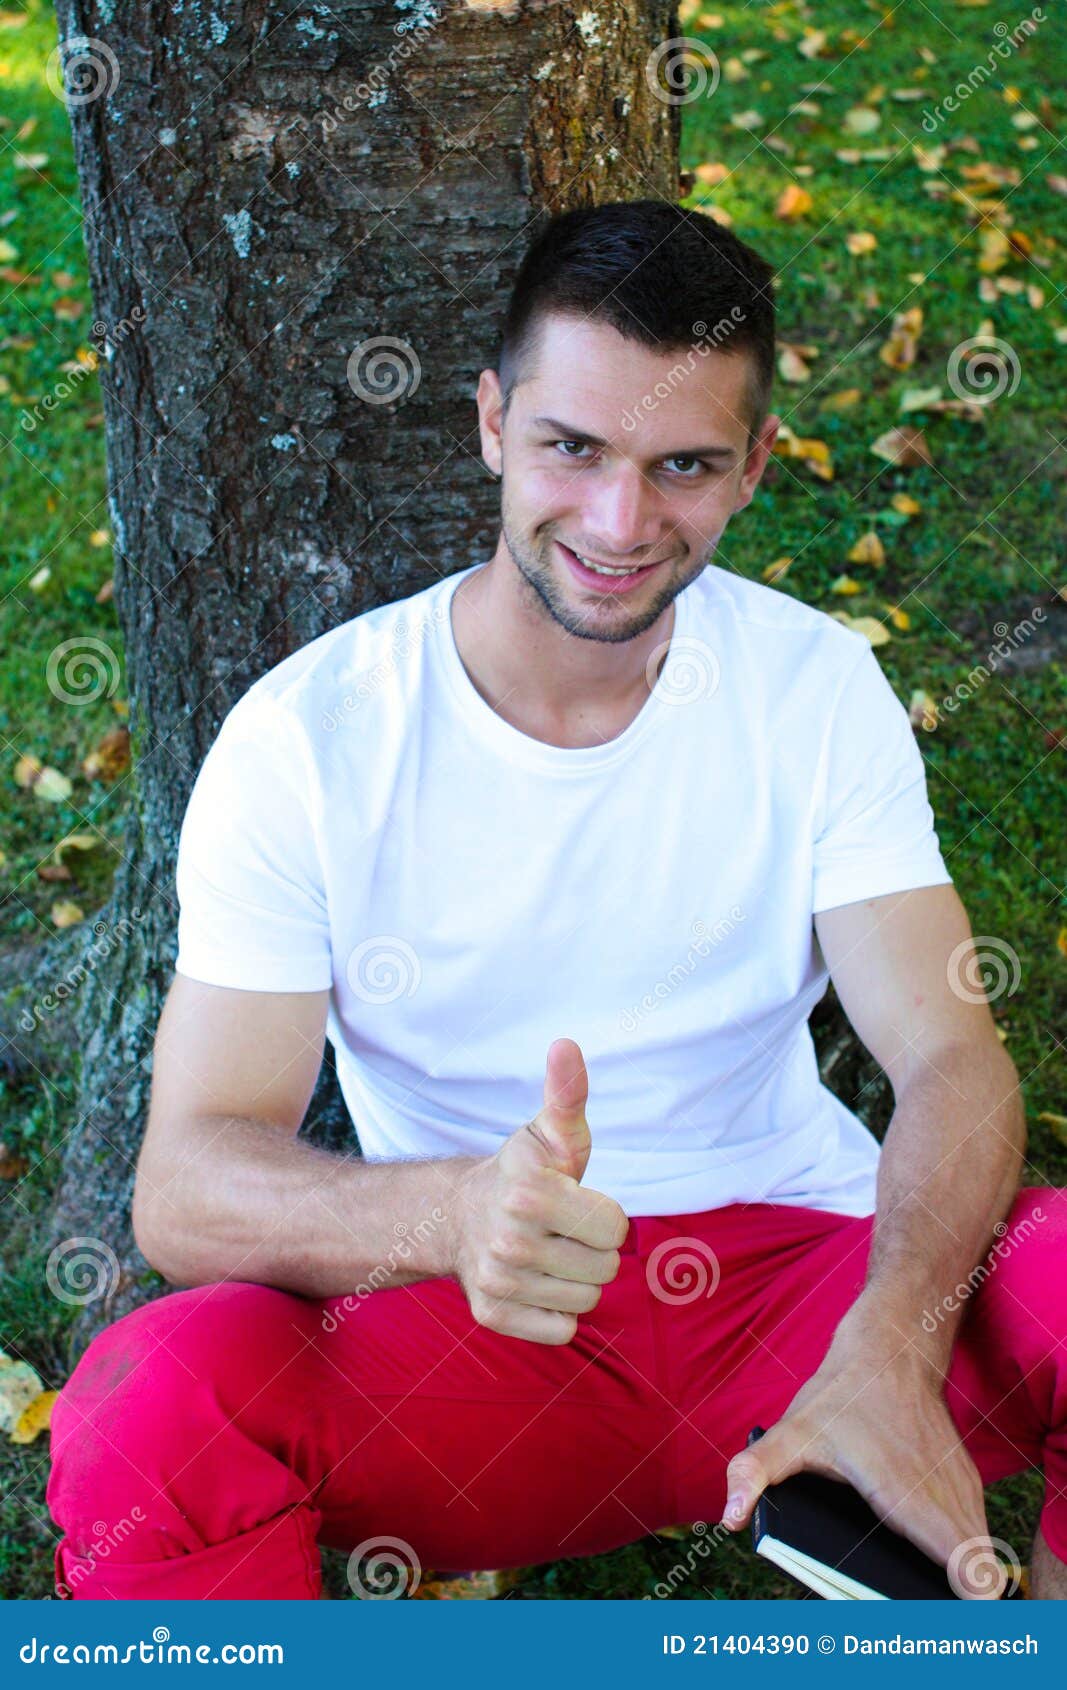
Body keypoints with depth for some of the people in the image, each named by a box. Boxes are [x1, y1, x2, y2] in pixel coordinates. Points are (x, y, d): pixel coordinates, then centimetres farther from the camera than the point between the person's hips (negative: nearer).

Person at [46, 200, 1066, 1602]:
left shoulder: (815, 686, -2)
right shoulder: (308, 737, -10)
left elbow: (954, 1062, -10)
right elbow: (184, 1185, -16)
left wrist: (888, 1351, -31)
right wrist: (450, 1210, -39)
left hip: (806, 1263, 2)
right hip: (471, 1335, -2)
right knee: (154, 1401, -32)